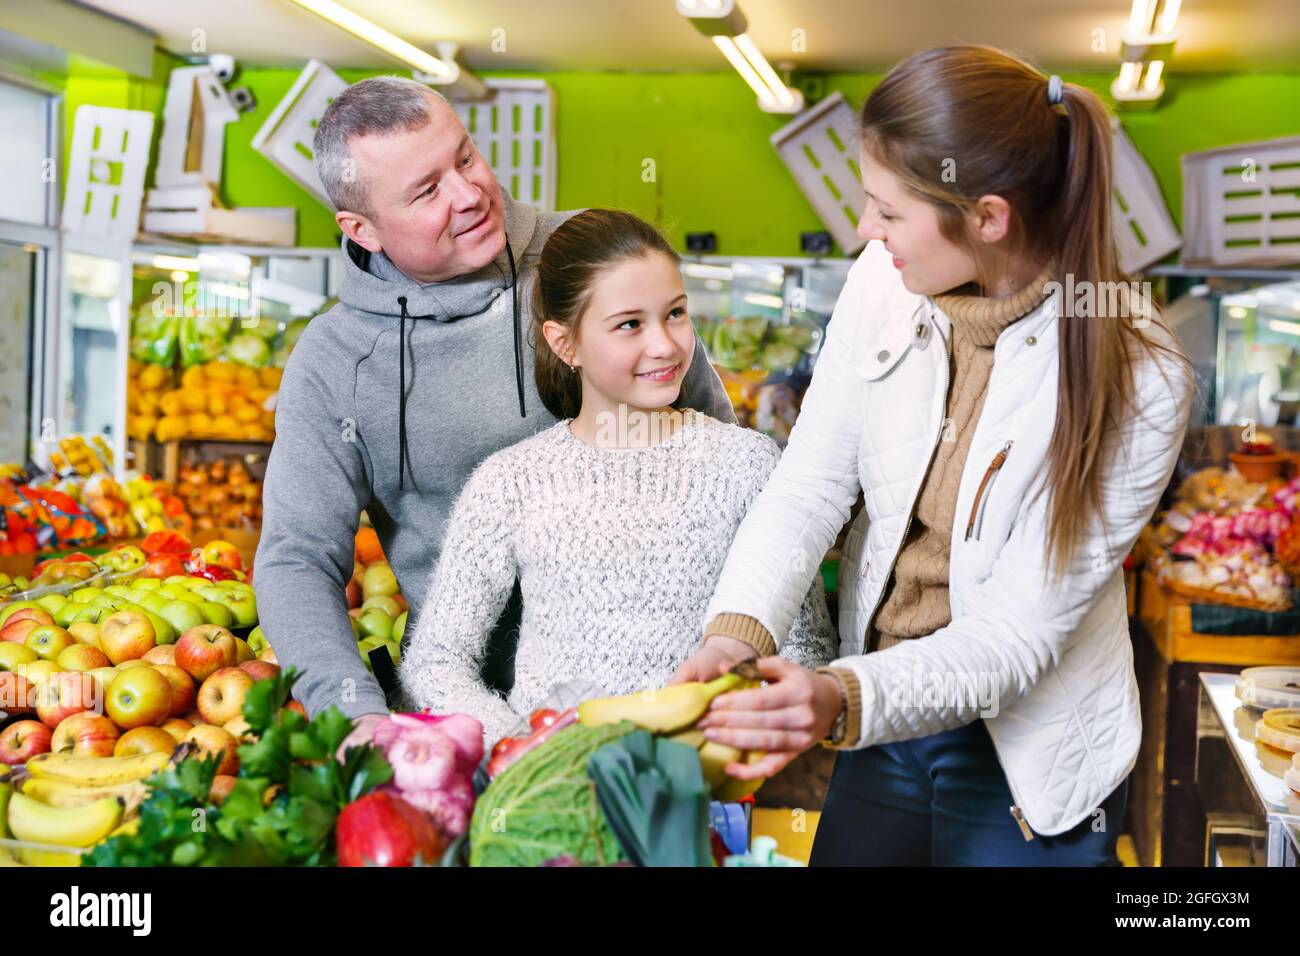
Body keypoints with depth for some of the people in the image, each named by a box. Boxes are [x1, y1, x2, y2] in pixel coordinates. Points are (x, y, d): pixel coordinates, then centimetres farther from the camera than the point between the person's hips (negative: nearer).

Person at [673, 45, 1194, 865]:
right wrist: (740, 629, -27)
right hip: (883, 717, 4)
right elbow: (810, 486, -9)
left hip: (1028, 760, -4)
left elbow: (1014, 634, -24)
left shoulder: (1136, 382, -24)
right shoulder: (886, 282, -11)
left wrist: (844, 700, -39)